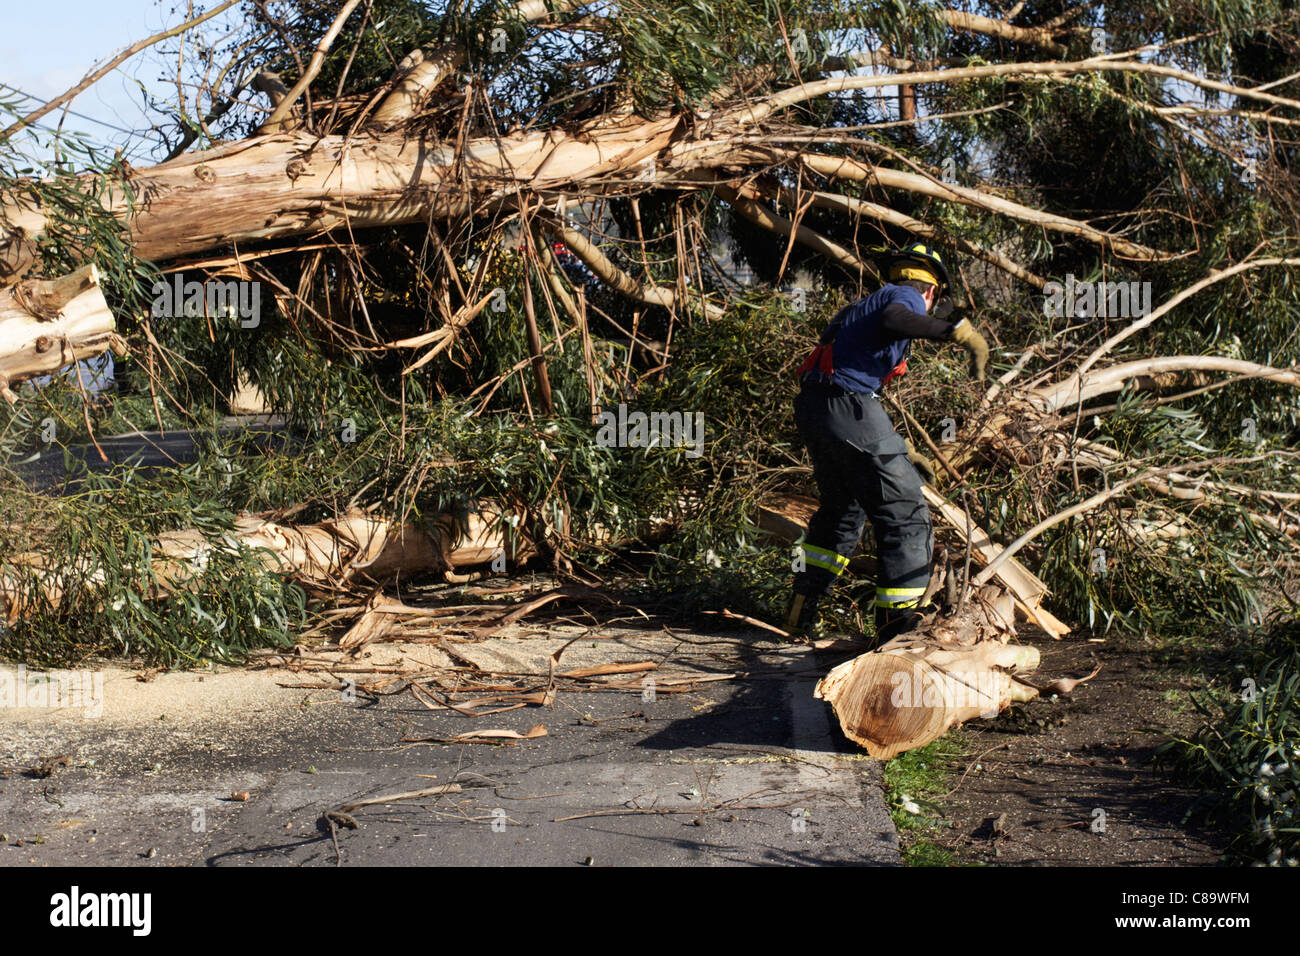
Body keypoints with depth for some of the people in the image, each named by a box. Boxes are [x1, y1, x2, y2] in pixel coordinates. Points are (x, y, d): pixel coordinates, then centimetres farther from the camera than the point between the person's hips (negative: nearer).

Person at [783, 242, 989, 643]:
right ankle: (897, 624, -6)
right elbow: (893, 320, -24)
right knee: (905, 515, -4)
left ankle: (801, 611, 27)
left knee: (841, 510, 26)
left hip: (810, 405, 9)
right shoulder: (906, 296, 0)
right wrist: (959, 331, -28)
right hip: (848, 407, -9)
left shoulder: (866, 302, 27)